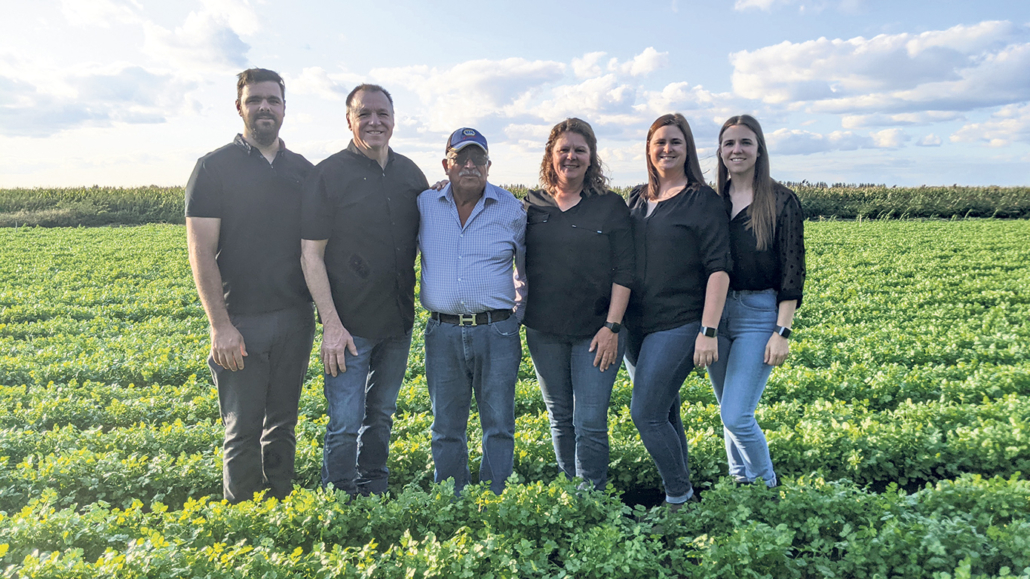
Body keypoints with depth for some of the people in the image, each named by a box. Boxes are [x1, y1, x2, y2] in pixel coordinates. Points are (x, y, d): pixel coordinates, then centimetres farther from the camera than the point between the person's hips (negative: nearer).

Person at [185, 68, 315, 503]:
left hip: (294, 319, 4)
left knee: (283, 425, 14)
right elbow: (201, 251, -8)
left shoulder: (304, 170, 10)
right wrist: (219, 325, -14)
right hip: (240, 321, -4)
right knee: (243, 431, 3)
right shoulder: (215, 168, -2)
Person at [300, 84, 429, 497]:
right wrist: (331, 323, -16)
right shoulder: (328, 175, -9)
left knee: (382, 415, 18)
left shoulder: (410, 173, 6)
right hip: (349, 324, -5)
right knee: (345, 425, -1)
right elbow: (311, 254, -11)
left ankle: (376, 497, 33)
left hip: (398, 321, 5)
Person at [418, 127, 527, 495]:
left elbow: (527, 266, 15)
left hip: (496, 332, -1)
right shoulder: (425, 205, 4)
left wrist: (518, 312, 8)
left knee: (498, 425, 5)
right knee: (446, 428, 10)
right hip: (443, 333, 1)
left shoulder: (510, 209, 3)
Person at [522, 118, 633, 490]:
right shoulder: (532, 206, 6)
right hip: (544, 331, 3)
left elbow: (624, 271, -4)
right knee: (560, 419, 14)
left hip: (596, 331, -3)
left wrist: (612, 326, -10)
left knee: (590, 423, -4)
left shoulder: (611, 206, -1)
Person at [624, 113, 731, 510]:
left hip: (678, 325, -6)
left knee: (646, 413, -10)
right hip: (637, 326, 7)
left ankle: (680, 499, 9)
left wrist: (708, 331, -18)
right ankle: (682, 495, 27)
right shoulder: (638, 199, 12)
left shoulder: (704, 202, -6)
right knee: (664, 414, 13)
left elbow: (718, 268, -11)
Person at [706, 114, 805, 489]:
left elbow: (792, 272, -7)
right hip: (716, 312, 5)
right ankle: (739, 485, 32)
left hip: (759, 315, -5)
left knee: (736, 416, -9)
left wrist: (783, 332, -13)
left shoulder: (782, 201, -5)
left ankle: (769, 488, 15)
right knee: (730, 413, 13)